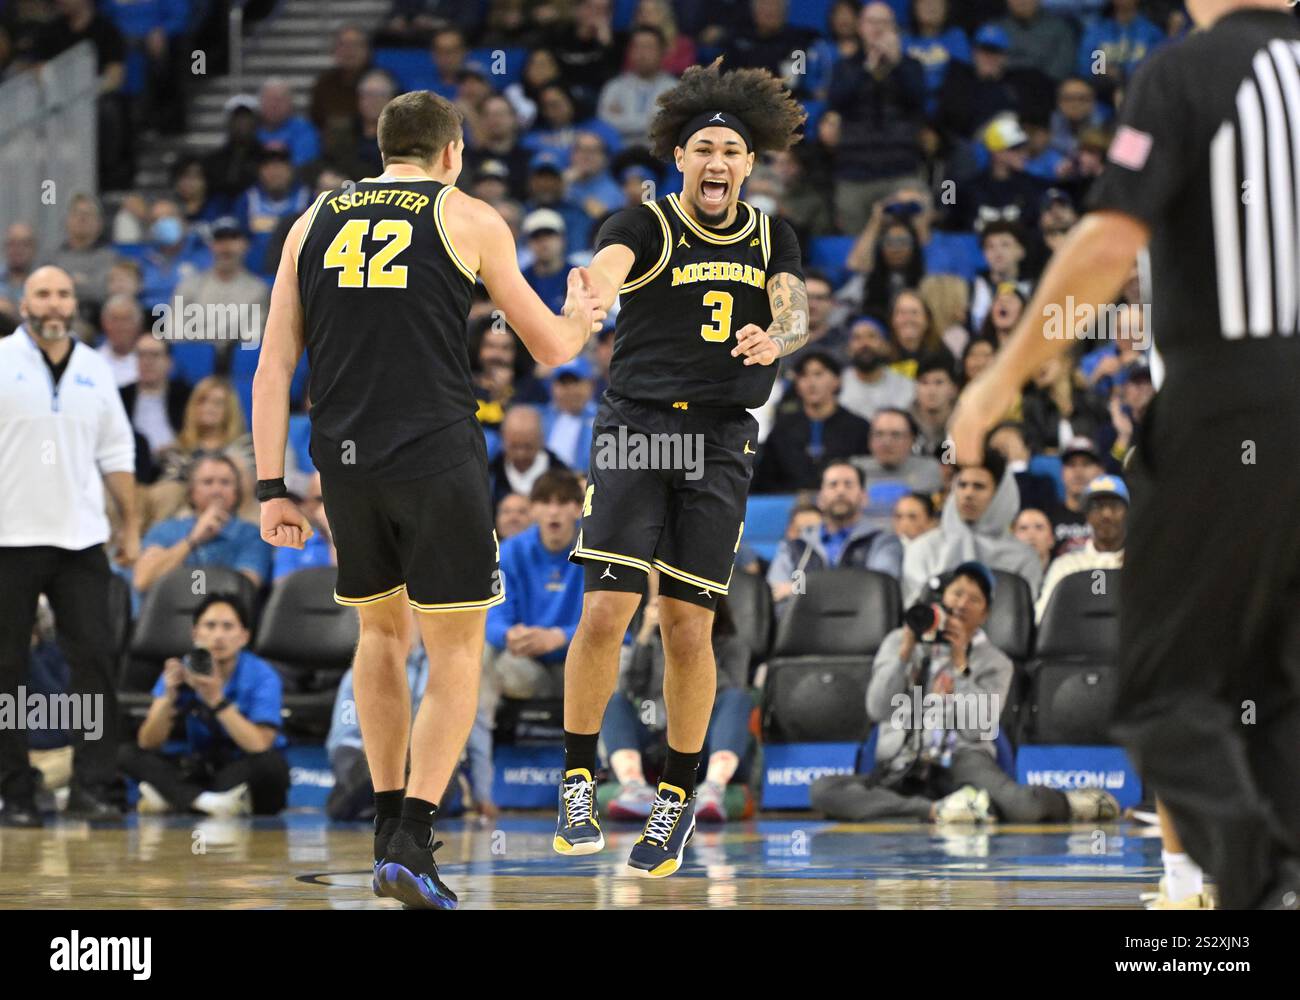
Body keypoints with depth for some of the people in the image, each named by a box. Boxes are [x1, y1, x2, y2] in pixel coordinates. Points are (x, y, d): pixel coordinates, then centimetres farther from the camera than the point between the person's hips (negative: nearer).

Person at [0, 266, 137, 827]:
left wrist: (130, 523, 14)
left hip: (81, 540, 3)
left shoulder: (94, 370, 11)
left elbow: (117, 453, 17)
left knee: (94, 660, -6)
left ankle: (92, 787, -5)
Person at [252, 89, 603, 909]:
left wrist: (273, 487, 7)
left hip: (345, 462, 4)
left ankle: (389, 823, 26)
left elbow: (273, 365, 7)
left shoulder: (316, 220, 13)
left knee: (383, 632, 23)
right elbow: (551, 347, 10)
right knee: (457, 653, 5)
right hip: (437, 456, -4)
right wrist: (583, 320, 33)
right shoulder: (468, 218, 5)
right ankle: (412, 841, -9)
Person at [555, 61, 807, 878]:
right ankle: (579, 781, 5)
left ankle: (680, 795, 17)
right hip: (636, 426, -2)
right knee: (606, 611, -12)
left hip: (722, 441, 2)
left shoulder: (771, 239, 10)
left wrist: (775, 338, -31)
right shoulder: (645, 227, -3)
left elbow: (796, 315, -5)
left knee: (688, 627, 0)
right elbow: (606, 269, -24)